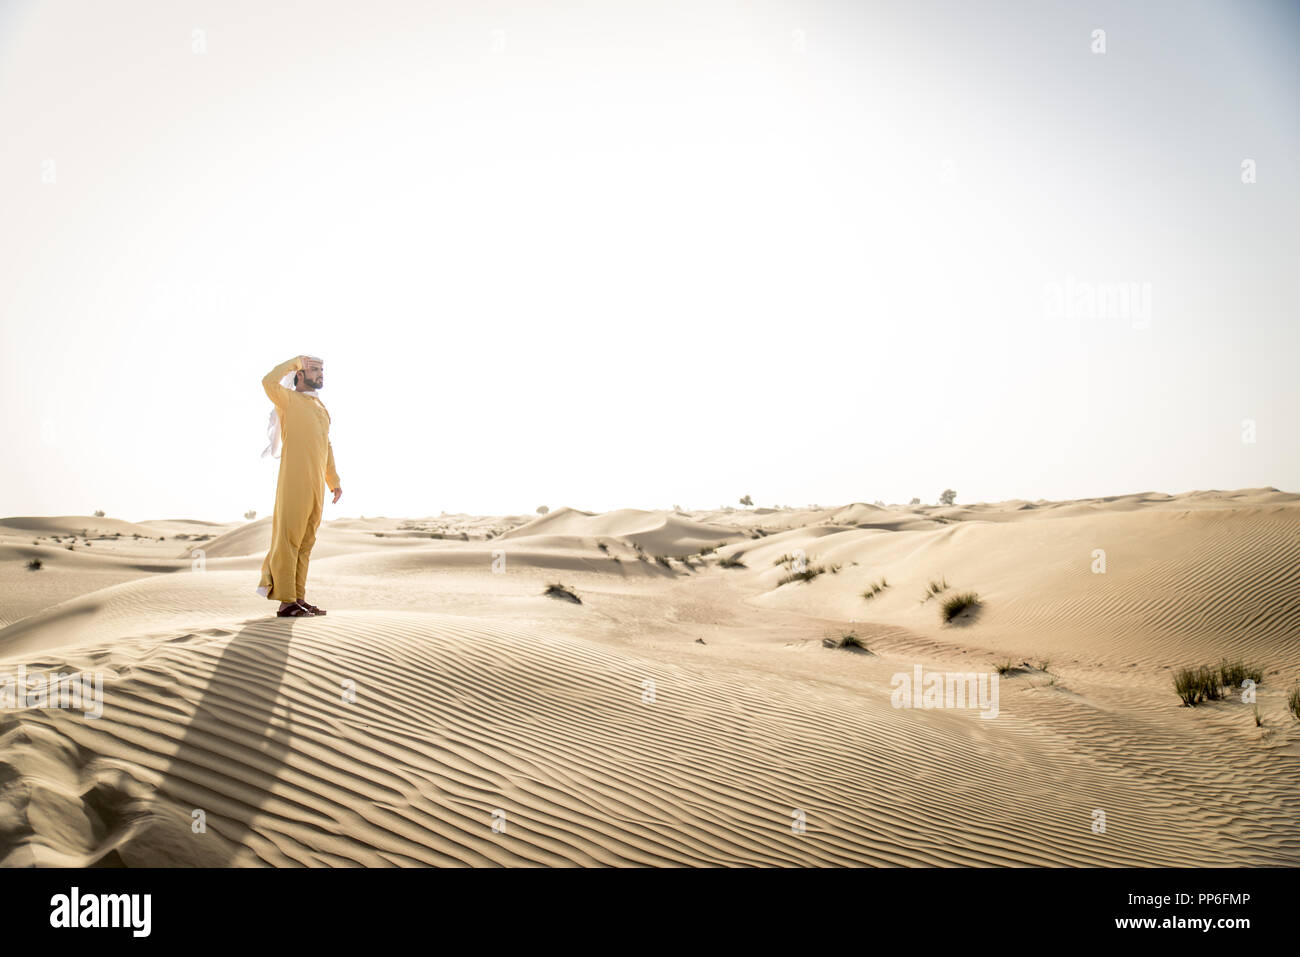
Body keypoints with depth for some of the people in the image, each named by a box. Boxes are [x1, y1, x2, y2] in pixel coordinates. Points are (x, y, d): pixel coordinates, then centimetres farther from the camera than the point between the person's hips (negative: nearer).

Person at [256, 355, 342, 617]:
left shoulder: (321, 408, 23)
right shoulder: (289, 399, 1)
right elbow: (269, 382, -20)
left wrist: (334, 480, 22)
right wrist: (295, 361, -7)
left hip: (316, 486, 8)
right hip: (294, 482, -8)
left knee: (306, 542, 8)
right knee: (289, 538, -8)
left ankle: (299, 598, 12)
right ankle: (286, 601, -9)